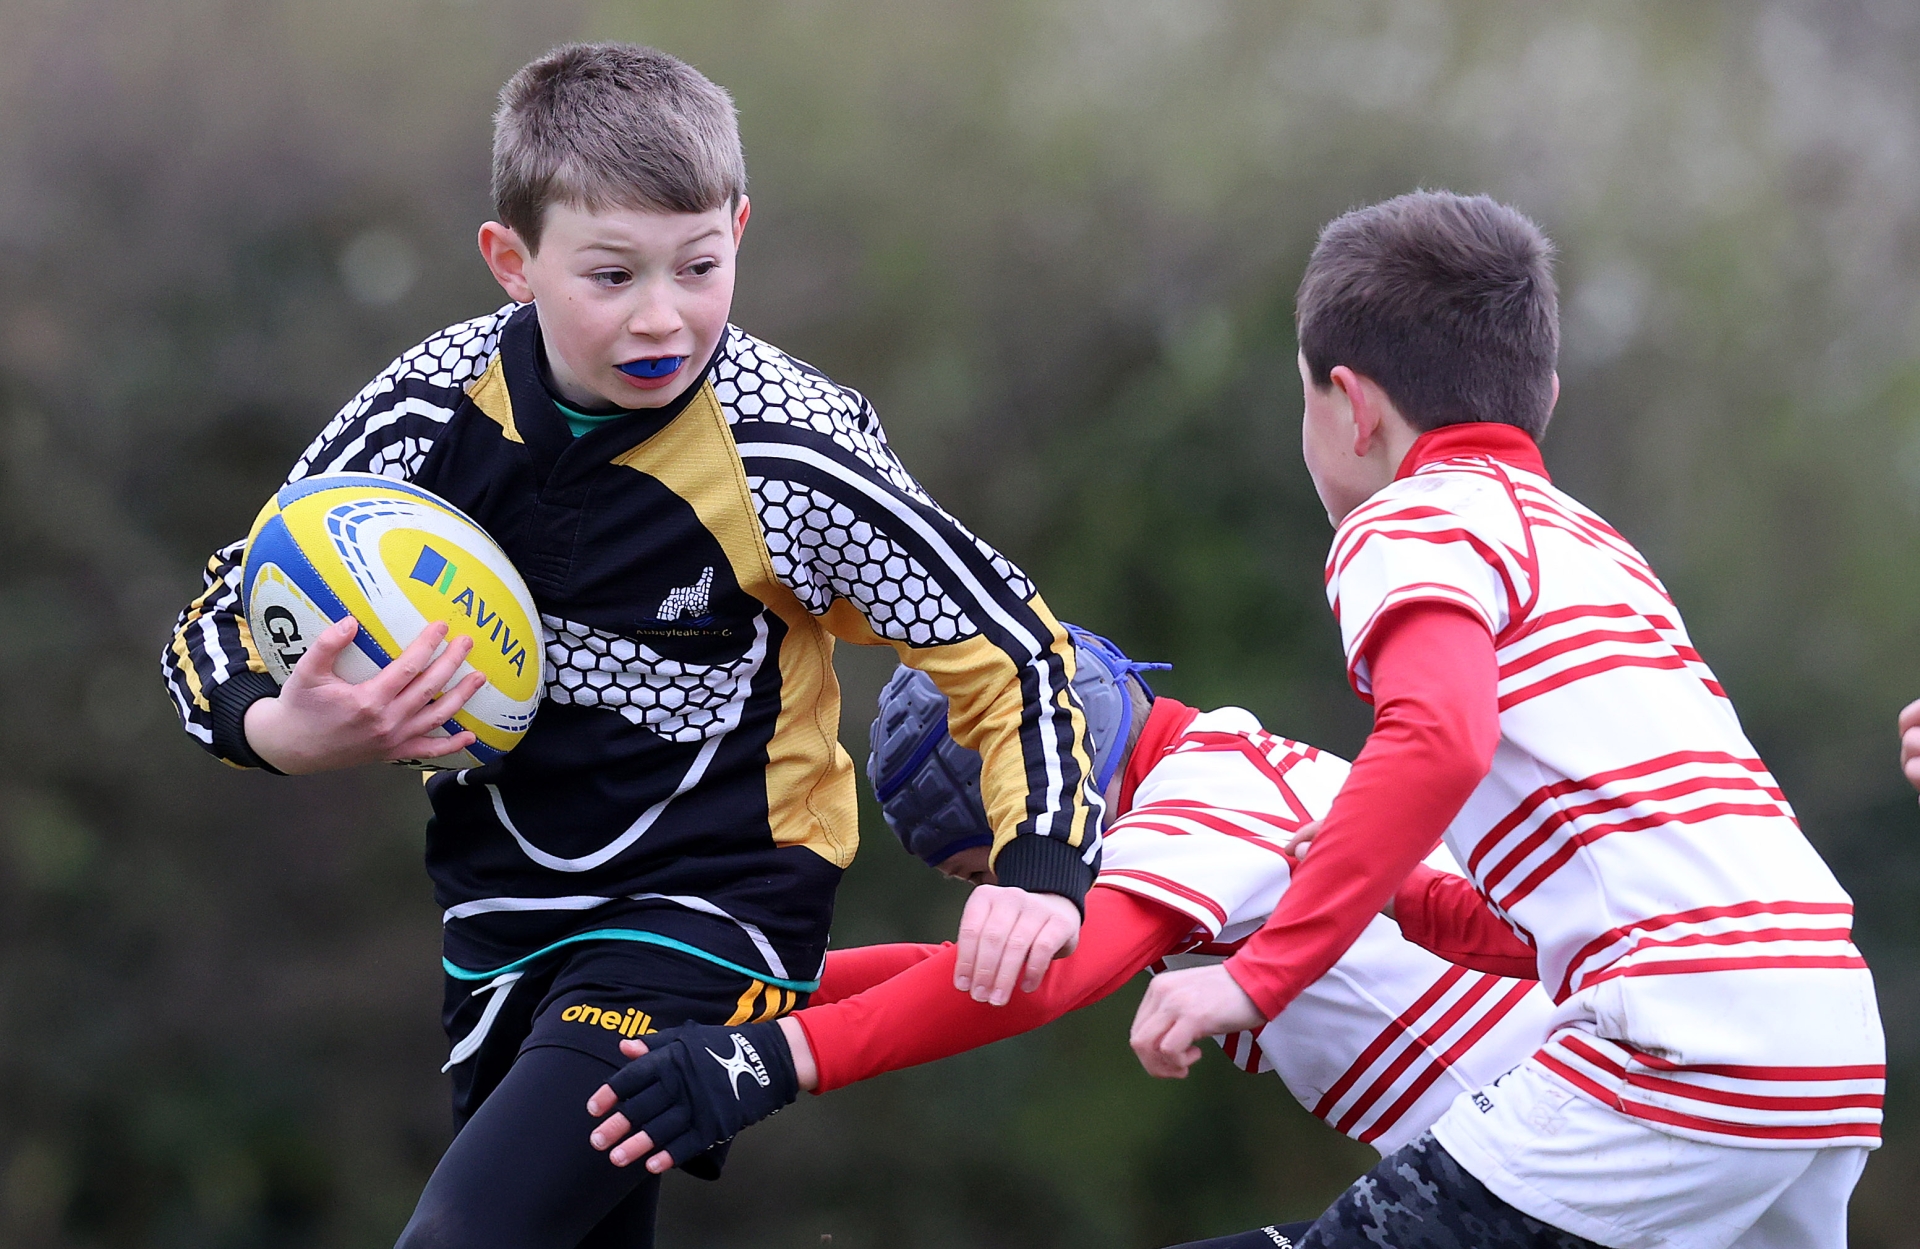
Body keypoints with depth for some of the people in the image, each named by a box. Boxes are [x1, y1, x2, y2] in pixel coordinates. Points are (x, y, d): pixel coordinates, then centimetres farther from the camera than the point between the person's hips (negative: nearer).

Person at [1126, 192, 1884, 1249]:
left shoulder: (1409, 522, 2)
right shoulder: (1590, 545, 29)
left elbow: (1439, 739, -20)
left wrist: (1260, 975, -18)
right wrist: (1397, 899, 23)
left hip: (1691, 1035, -9)